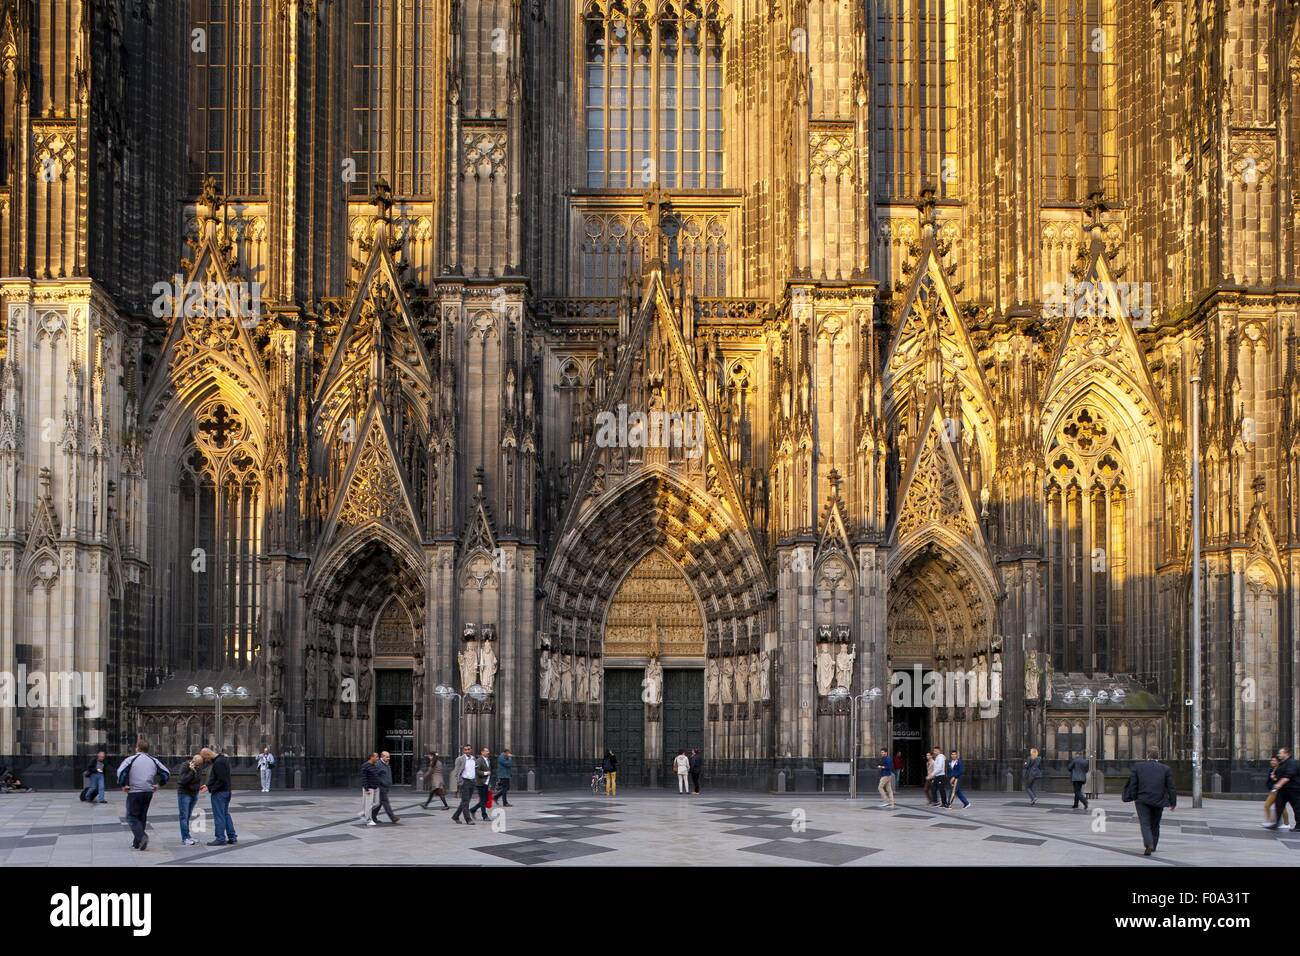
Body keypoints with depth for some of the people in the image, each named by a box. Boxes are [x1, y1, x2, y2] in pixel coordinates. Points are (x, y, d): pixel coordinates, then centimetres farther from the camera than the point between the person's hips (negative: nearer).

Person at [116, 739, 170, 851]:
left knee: (132, 817, 1)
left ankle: (141, 836, -21)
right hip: (149, 792, 5)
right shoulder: (153, 760, 9)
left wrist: (123, 785, -8)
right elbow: (166, 772, 8)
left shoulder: (131, 759, -5)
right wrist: (158, 784, 13)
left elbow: (120, 771, -19)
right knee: (142, 816, 14)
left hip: (134, 792, -5)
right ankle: (137, 843, 17)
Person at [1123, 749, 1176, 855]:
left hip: (1142, 800, -2)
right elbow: (1170, 787, 4)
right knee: (1155, 824, 16)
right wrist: (1172, 802, 9)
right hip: (1159, 801, 2)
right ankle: (1153, 846, 24)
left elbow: (1132, 783, -1)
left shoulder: (1137, 766, 3)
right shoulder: (1165, 769, 5)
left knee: (1145, 824, -4)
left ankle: (1149, 844, -26)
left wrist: (1133, 797, 5)